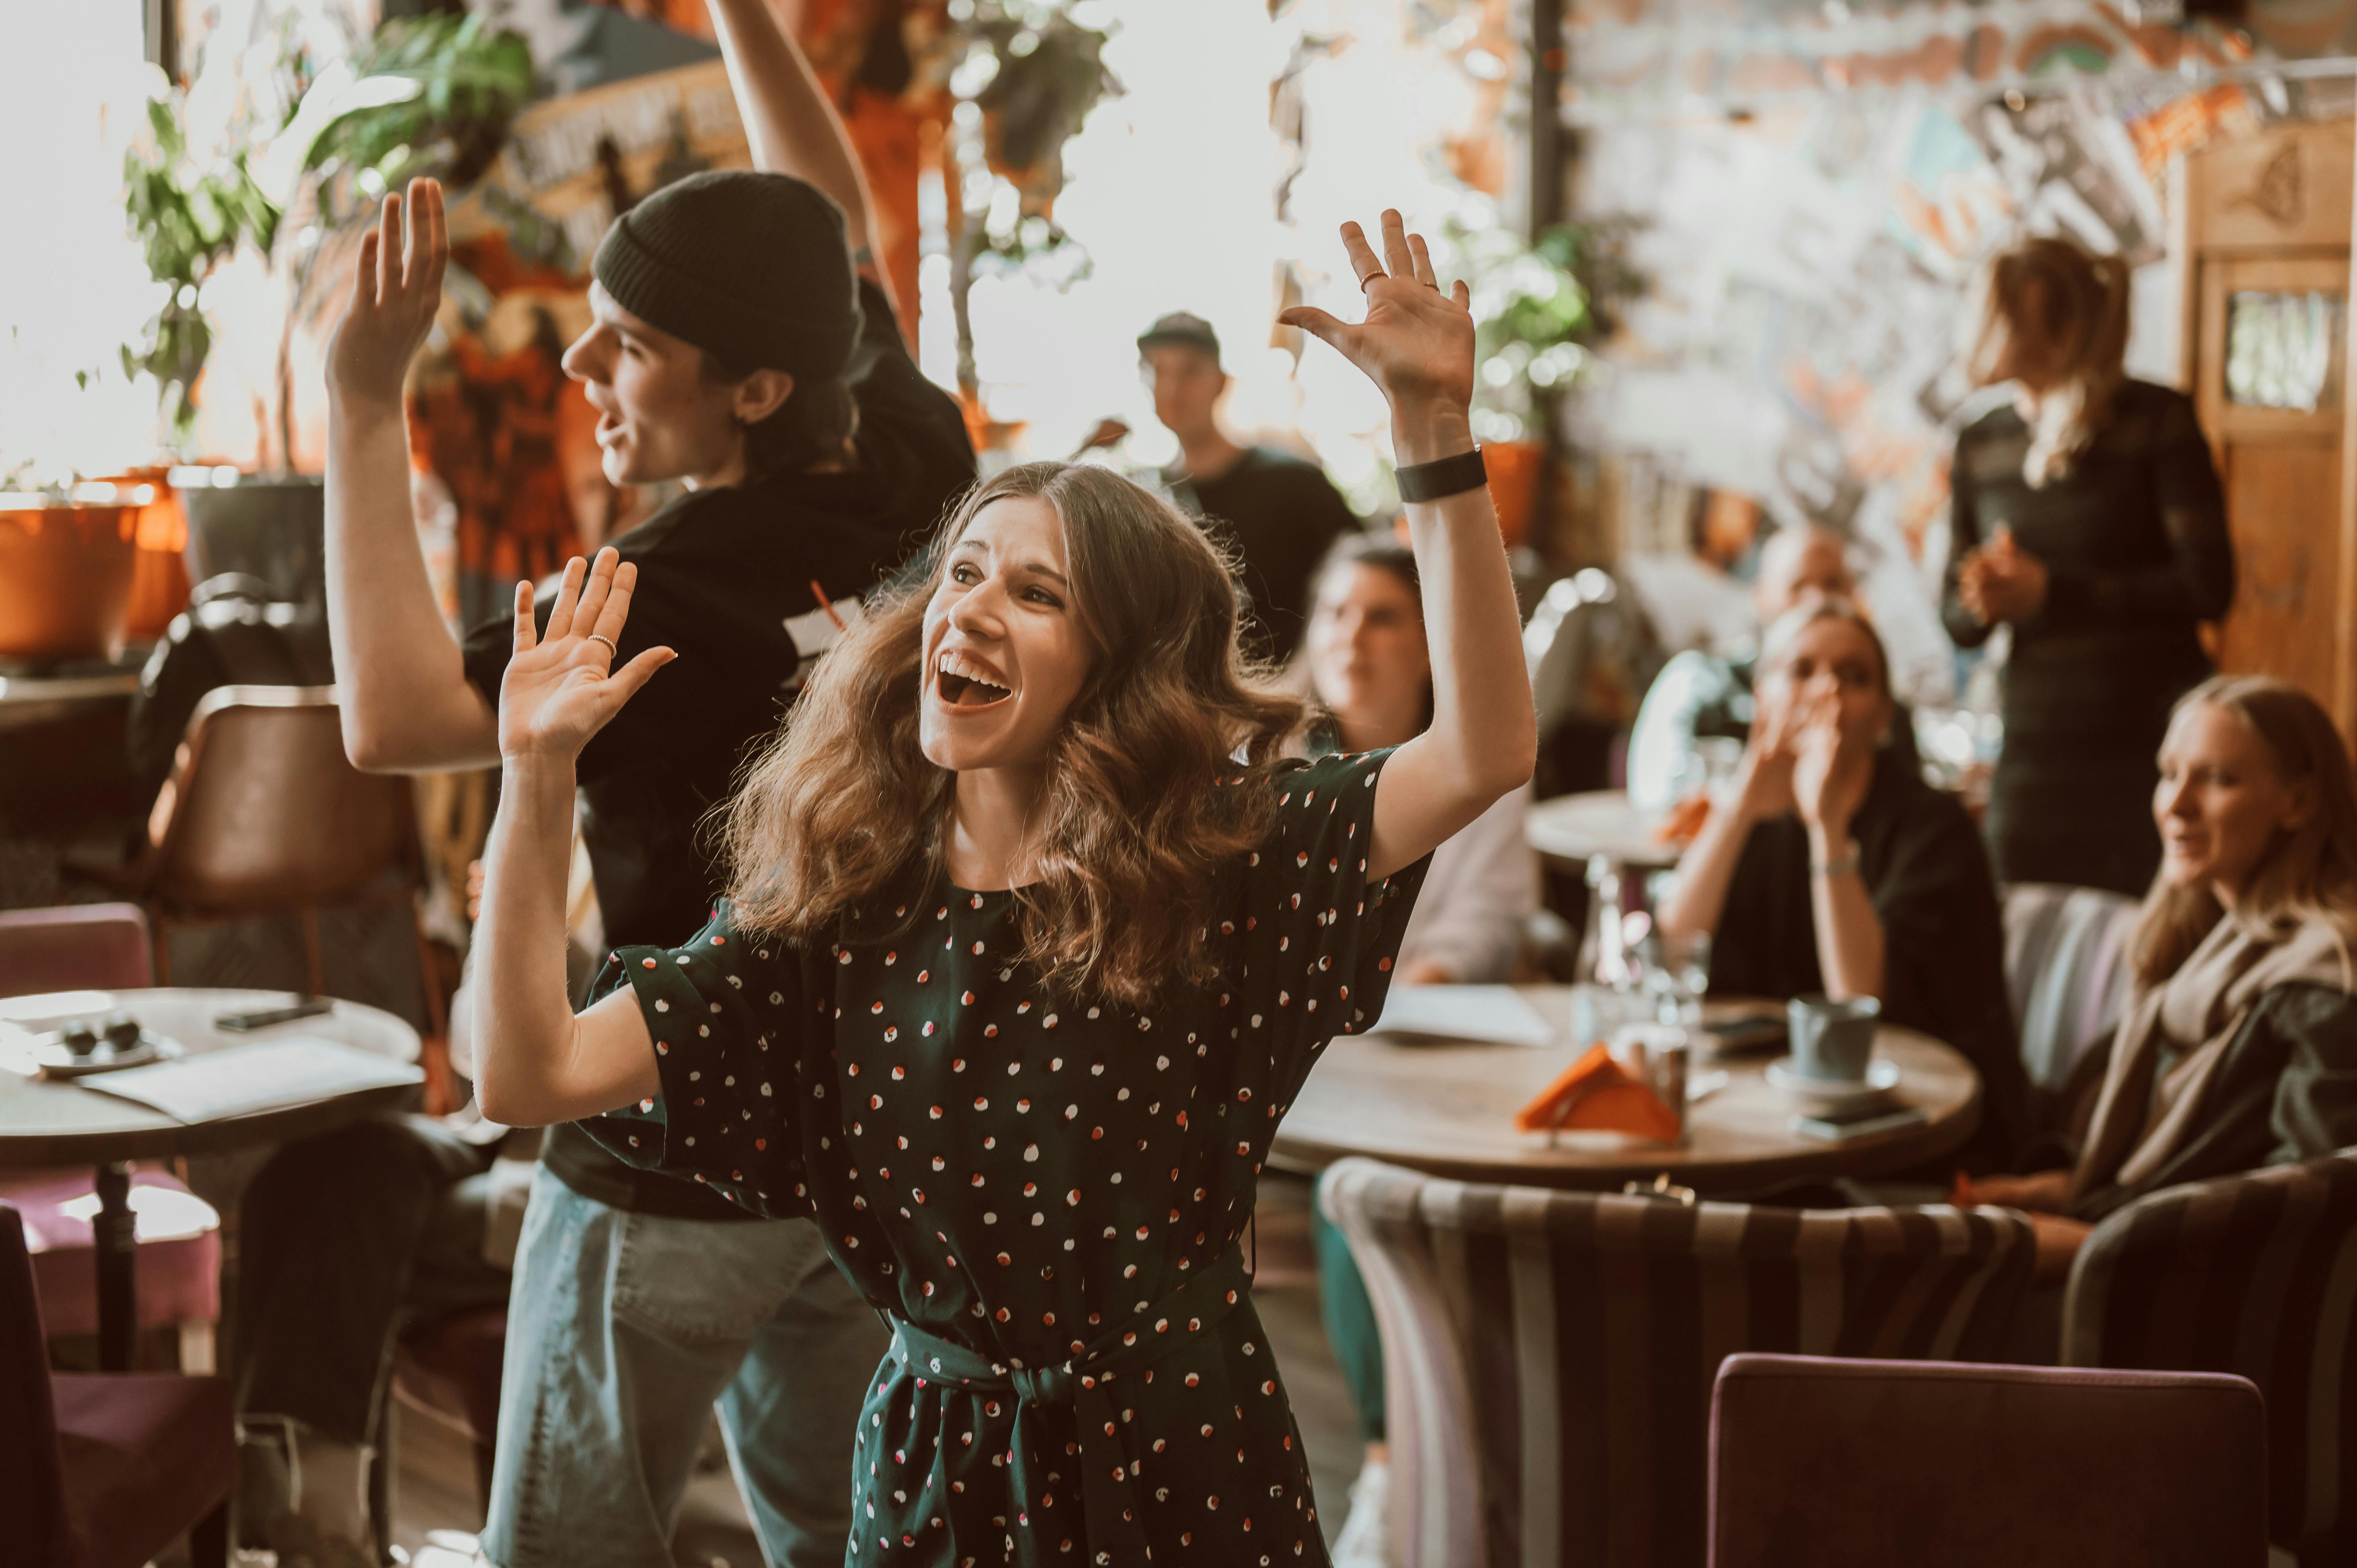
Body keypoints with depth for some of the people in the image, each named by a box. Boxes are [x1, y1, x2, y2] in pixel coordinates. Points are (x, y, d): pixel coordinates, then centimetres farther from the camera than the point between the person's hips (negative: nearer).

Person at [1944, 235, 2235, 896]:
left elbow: (2209, 586, -12)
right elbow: (1957, 617, 13)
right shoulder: (1981, 444, 8)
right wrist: (1982, 604, -11)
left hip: (2154, 743, -4)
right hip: (2035, 754, 4)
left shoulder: (2156, 420, -5)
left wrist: (2050, 592, -14)